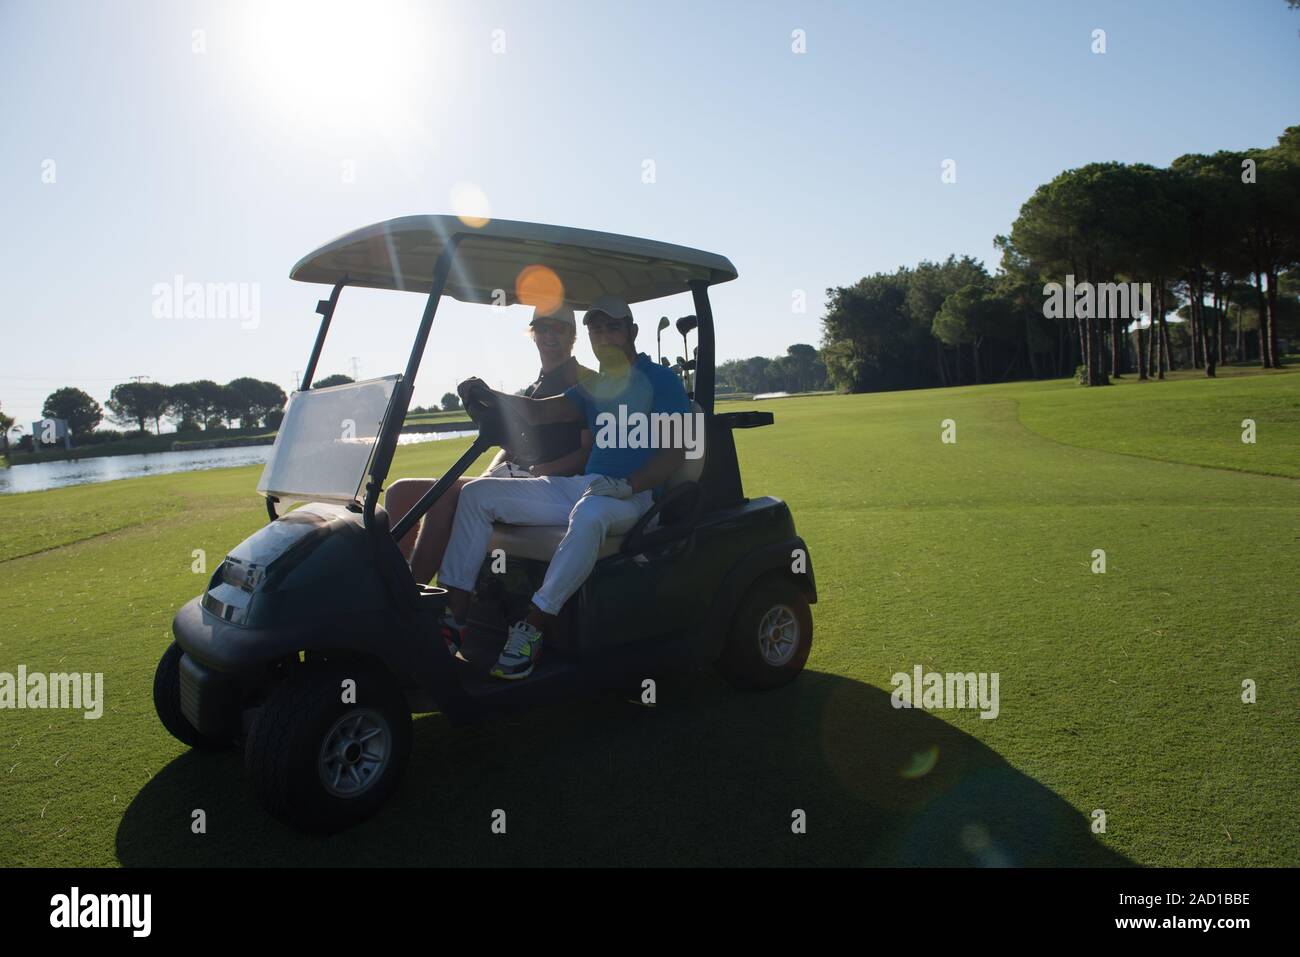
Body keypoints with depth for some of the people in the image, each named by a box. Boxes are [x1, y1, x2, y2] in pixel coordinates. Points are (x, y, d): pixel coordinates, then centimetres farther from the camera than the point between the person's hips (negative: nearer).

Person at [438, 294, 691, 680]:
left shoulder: (661, 380, 2)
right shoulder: (594, 388, 23)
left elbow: (675, 453, -8)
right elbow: (542, 411, 7)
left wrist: (627, 486, -24)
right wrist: (489, 397, -11)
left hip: (631, 495, -7)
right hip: (578, 485, 8)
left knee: (589, 514, -43)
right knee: (477, 494, -2)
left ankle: (531, 632, -34)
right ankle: (453, 619, -11)